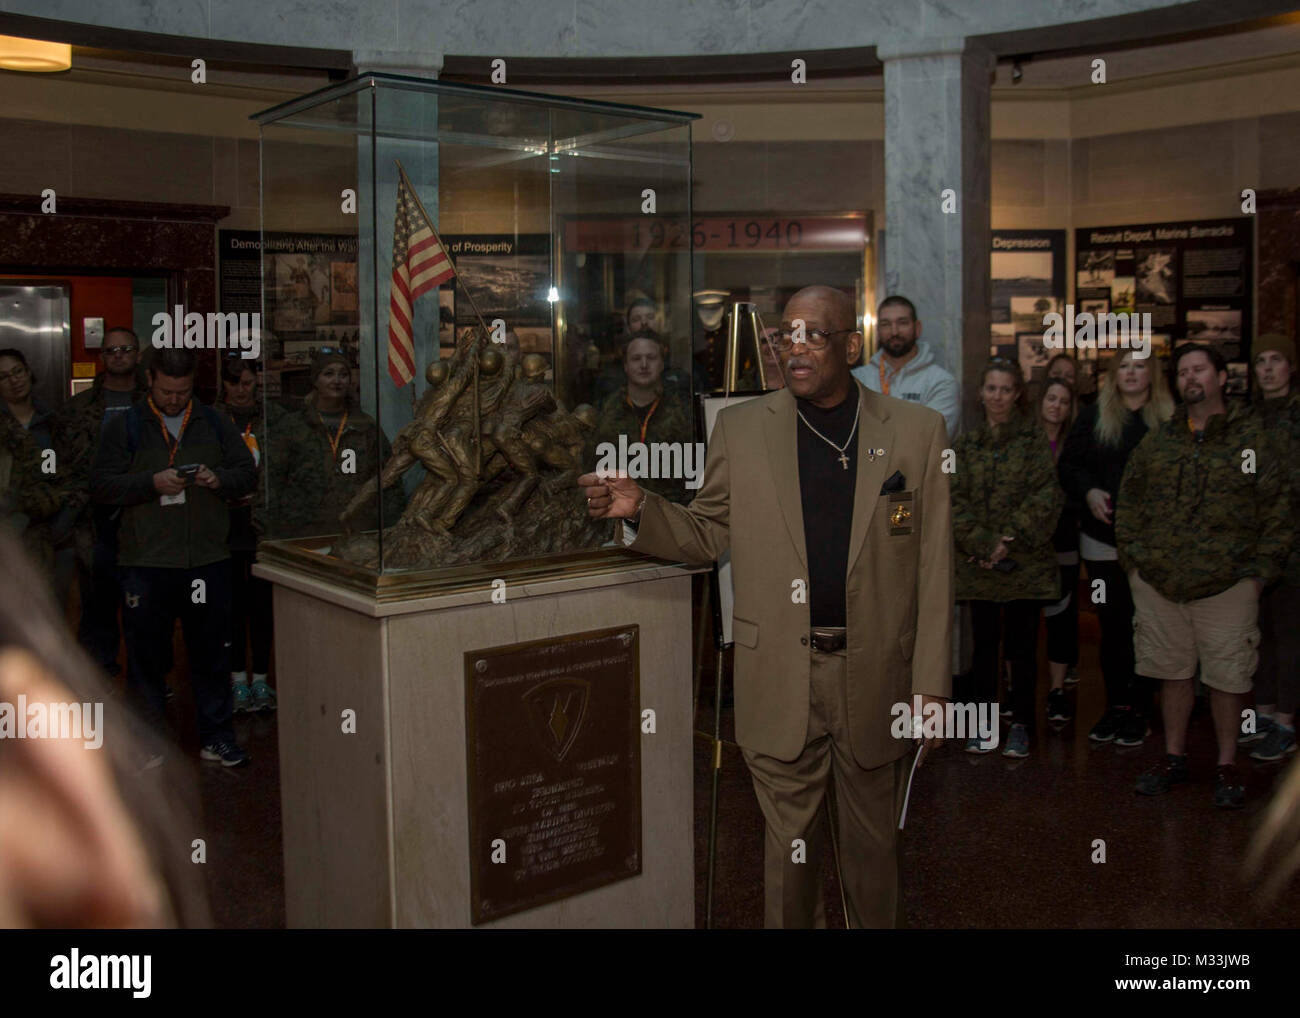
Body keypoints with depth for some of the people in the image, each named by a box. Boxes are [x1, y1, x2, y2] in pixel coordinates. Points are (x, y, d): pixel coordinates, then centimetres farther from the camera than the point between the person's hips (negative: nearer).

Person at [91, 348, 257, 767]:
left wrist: (219, 479, -9)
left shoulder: (215, 424, 11)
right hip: (146, 561, -2)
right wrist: (152, 483, -16)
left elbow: (248, 473, 11)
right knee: (147, 653, 5)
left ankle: (216, 736, 17)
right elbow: (101, 484, -2)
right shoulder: (126, 426, 5)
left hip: (208, 558, 2)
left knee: (212, 650, 7)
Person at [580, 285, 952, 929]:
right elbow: (708, 535, 6)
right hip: (780, 680, 0)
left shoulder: (918, 432, -1)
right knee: (788, 844, 13)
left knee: (874, 844, 17)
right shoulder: (740, 428, 2)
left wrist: (931, 683, -3)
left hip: (877, 677, 0)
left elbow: (933, 567, -1)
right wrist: (639, 512, -13)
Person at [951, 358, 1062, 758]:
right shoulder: (966, 443, 8)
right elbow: (956, 500, 0)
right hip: (979, 564, 2)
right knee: (984, 643, 7)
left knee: (1022, 645, 4)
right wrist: (985, 544, -12)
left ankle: (1021, 725, 15)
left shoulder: (1034, 439, 2)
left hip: (1025, 562, -2)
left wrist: (1010, 541, -13)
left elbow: (1046, 497, -6)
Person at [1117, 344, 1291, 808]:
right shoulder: (1157, 441, 10)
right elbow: (1129, 501, 15)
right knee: (1172, 672, 12)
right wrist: (1132, 558, 7)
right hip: (1158, 583, 3)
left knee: (1227, 678, 2)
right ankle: (1174, 757, 26)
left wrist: (1260, 570, -5)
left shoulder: (1253, 439, 1)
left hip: (1227, 583, -3)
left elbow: (1276, 512, 1)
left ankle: (1227, 766, 18)